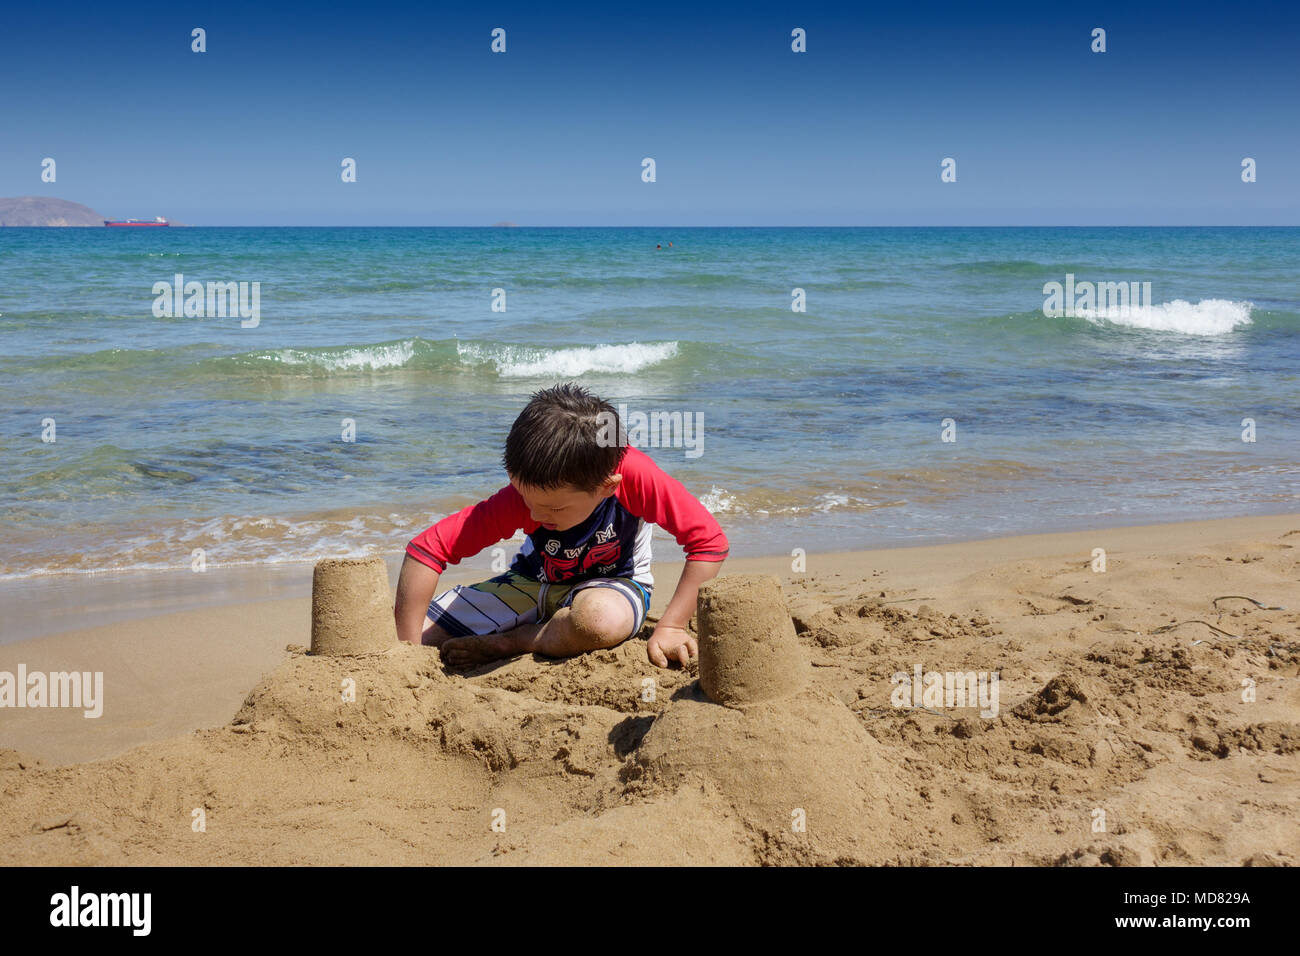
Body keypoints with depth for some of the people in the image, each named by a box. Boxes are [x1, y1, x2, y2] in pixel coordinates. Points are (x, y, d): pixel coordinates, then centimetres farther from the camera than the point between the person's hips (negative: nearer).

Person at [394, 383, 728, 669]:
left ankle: (504, 644, -14)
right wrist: (409, 652, -30)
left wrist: (671, 627, -31)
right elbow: (426, 549, -27)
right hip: (536, 581, 2)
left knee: (601, 619, -41)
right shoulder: (523, 496, -28)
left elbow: (709, 540, -28)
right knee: (424, 634, -12)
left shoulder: (634, 474, -34)